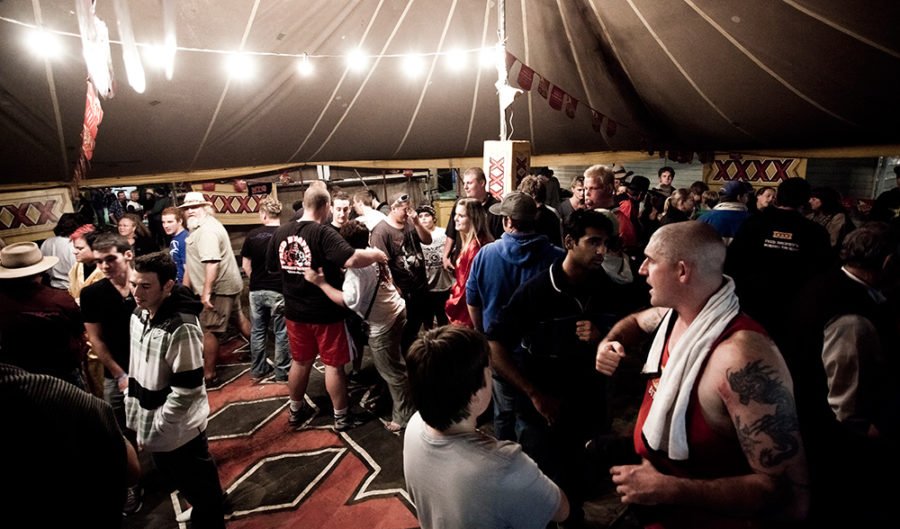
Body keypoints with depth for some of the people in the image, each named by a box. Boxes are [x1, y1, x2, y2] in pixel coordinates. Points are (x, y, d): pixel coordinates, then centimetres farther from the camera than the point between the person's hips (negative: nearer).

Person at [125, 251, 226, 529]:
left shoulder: (181, 328, -28)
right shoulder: (139, 314, -2)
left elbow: (186, 391, -26)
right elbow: (137, 368, 11)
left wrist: (151, 431, -18)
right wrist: (134, 409, 10)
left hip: (179, 431, -8)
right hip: (151, 425, 9)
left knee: (201, 492, 13)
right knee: (175, 479, 29)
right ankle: (208, 505, 51)